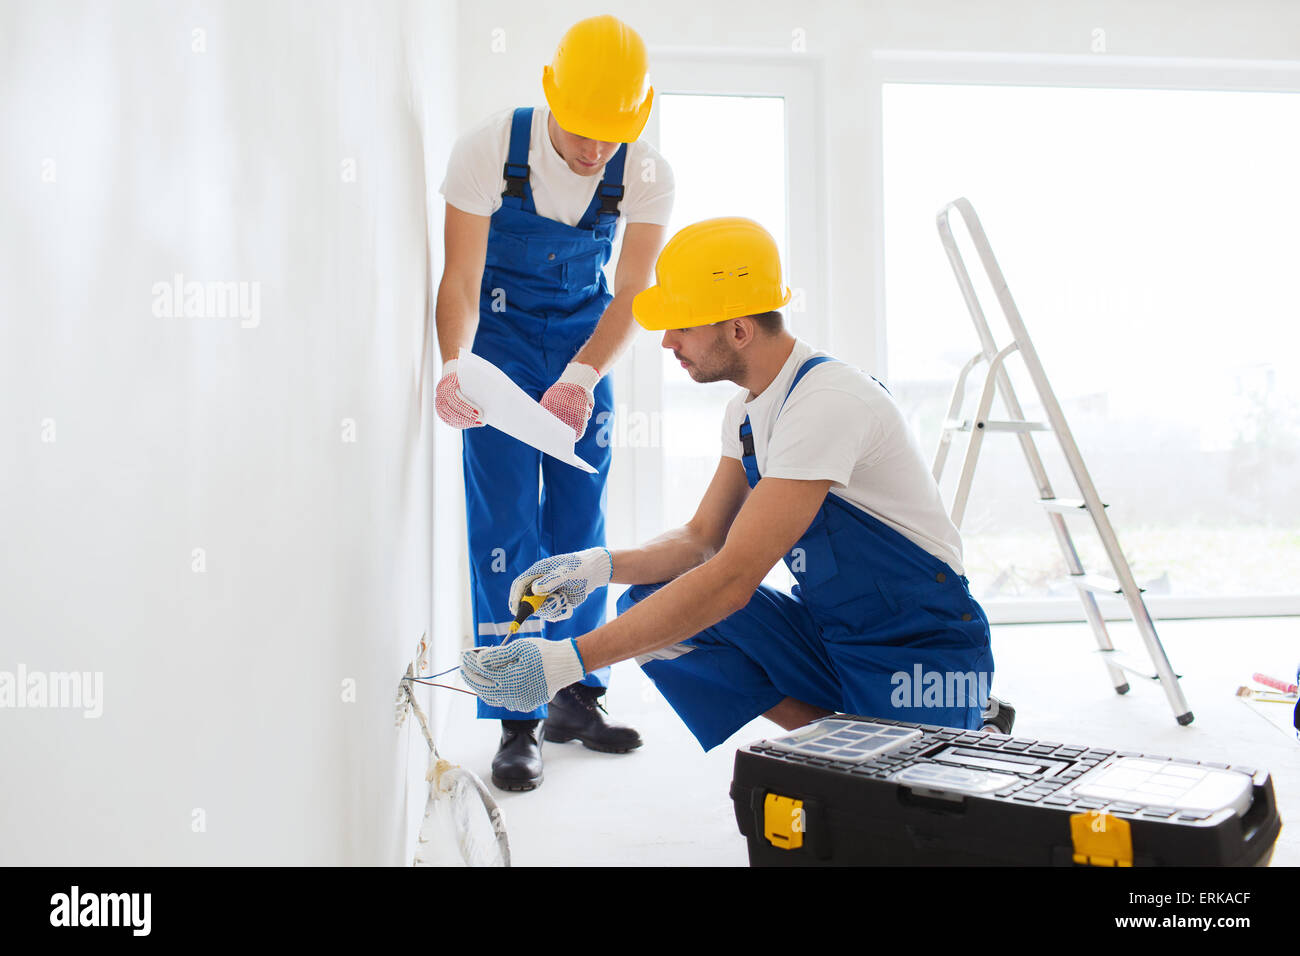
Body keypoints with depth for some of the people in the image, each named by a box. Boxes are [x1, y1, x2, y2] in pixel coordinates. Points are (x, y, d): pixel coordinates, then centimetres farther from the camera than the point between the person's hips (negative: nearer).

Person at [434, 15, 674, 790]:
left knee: (581, 520, 6)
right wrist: (453, 367, -41)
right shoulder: (488, 151, -22)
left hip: (586, 343, 3)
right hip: (501, 339, -3)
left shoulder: (647, 175, -16)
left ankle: (575, 696, 22)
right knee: (506, 523, -8)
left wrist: (583, 377, -38)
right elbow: (461, 279, -22)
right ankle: (518, 723, 0)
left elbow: (631, 291, -21)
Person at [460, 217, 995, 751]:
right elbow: (701, 538, 10)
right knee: (648, 606, -8)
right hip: (831, 632, 8)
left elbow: (732, 579, -32)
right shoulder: (749, 409, 3)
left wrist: (569, 660, -32)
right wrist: (603, 567, -11)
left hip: (925, 649, -8)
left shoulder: (826, 402, -26)